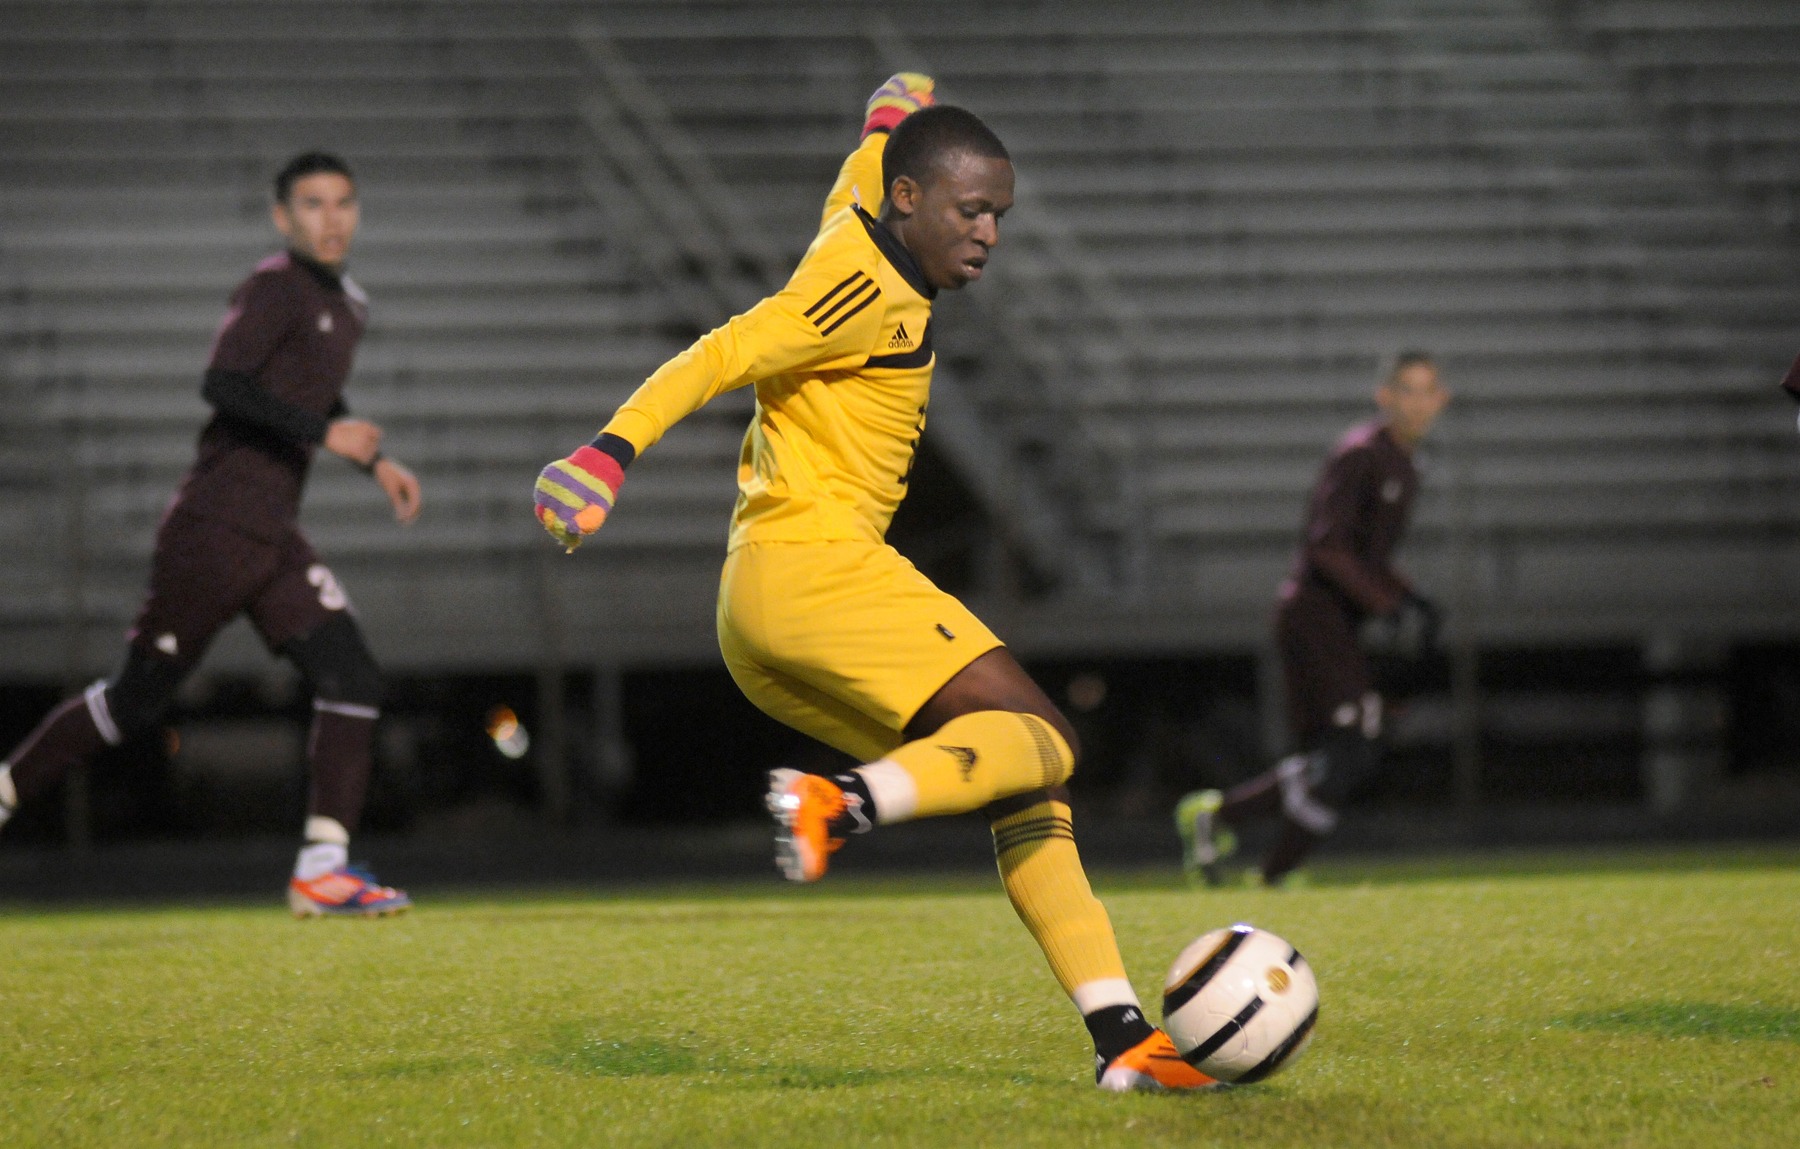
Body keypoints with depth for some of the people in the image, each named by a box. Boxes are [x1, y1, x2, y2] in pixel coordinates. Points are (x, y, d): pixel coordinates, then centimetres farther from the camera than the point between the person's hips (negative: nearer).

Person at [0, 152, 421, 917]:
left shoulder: (347, 305, 16)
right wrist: (324, 435, -25)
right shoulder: (276, 287, -11)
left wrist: (375, 461, 23)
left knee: (351, 679, -7)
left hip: (273, 536, 8)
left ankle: (322, 867, -10)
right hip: (214, 528, -8)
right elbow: (223, 385, -24)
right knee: (138, 697, 0)